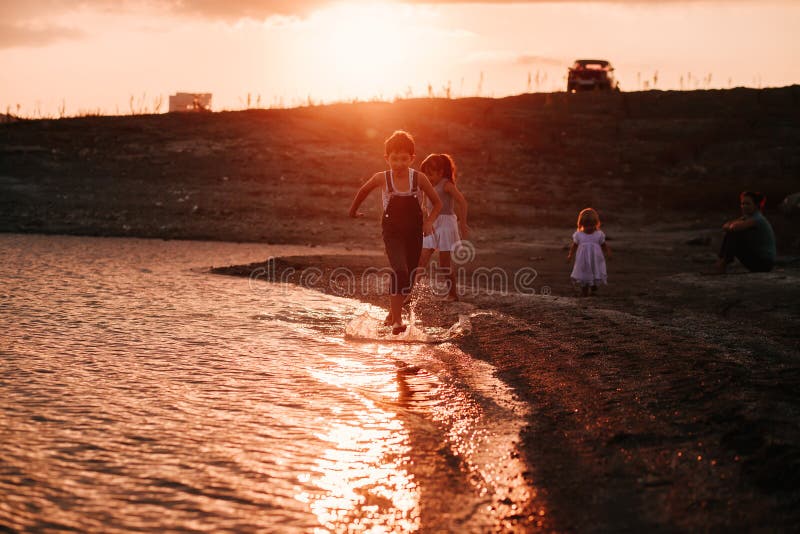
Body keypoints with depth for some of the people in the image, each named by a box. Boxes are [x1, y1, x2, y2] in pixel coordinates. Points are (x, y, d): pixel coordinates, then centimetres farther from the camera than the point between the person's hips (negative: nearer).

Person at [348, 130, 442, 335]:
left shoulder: (419, 178, -5)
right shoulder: (381, 178, -6)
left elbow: (437, 203, 5)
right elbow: (363, 190, 15)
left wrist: (429, 222, -11)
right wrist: (353, 211, 24)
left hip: (414, 233, 2)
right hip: (392, 232, -2)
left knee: (409, 277, 10)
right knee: (399, 271, -23)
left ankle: (393, 312, 36)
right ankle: (397, 320, -17)